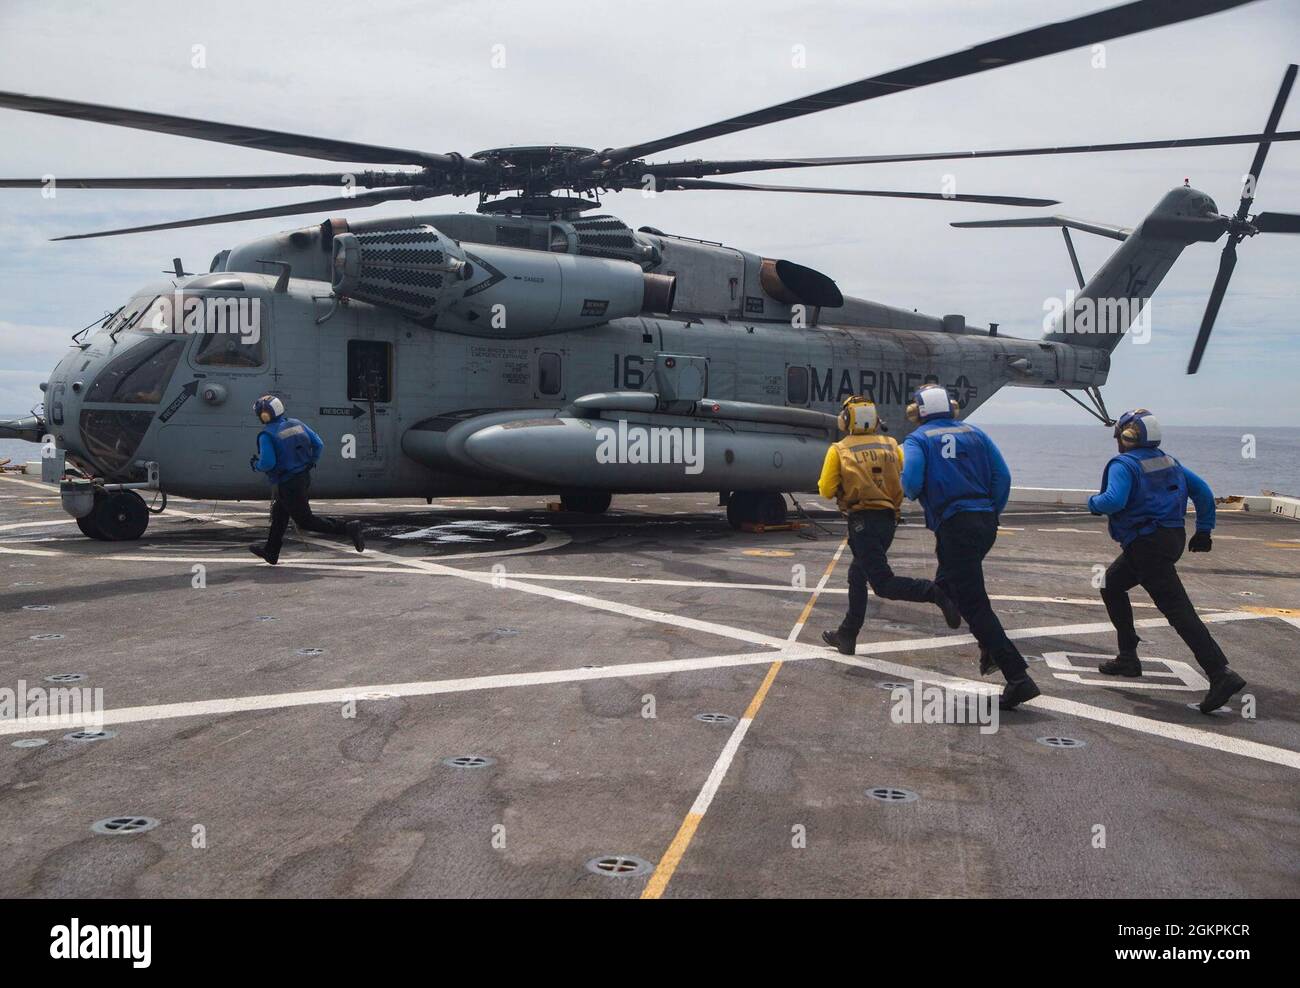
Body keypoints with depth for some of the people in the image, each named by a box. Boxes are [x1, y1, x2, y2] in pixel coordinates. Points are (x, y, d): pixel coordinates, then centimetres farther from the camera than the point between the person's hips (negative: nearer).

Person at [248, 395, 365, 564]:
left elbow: (268, 463, -24)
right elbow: (318, 444, 4)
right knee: (279, 514, 23)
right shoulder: (296, 424, 4)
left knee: (306, 521, 1)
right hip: (304, 477, 9)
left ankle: (349, 528, -8)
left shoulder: (266, 435, -17)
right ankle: (270, 552, 35)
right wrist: (312, 462, 18)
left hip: (288, 484, -9)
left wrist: (256, 465, -3)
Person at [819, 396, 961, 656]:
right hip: (889, 518, 6)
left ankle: (938, 594, -29)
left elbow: (826, 490, -3)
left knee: (883, 583, -9)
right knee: (857, 576, 20)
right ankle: (847, 635, 26)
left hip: (862, 520, -6)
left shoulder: (838, 450, -3)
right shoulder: (891, 445, 6)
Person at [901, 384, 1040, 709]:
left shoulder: (917, 439, 1)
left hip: (953, 526, -6)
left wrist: (911, 493, 8)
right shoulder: (974, 433, 13)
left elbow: (911, 481, -15)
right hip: (985, 523, 6)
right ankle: (992, 645, 14)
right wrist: (992, 514, 16)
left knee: (974, 605, -5)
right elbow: (1002, 476, 6)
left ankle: (1018, 678, -12)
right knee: (947, 585, 27)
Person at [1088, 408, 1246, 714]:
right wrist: (1203, 530, 19)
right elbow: (1203, 491, 14)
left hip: (1146, 545, -9)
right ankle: (1128, 658, 25)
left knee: (1178, 610, -13)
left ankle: (1221, 674, -20)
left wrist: (1093, 502, -6)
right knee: (1111, 585, 23)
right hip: (1172, 538, 9)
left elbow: (1114, 500, -27)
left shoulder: (1123, 465, -11)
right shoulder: (1169, 462, 14)